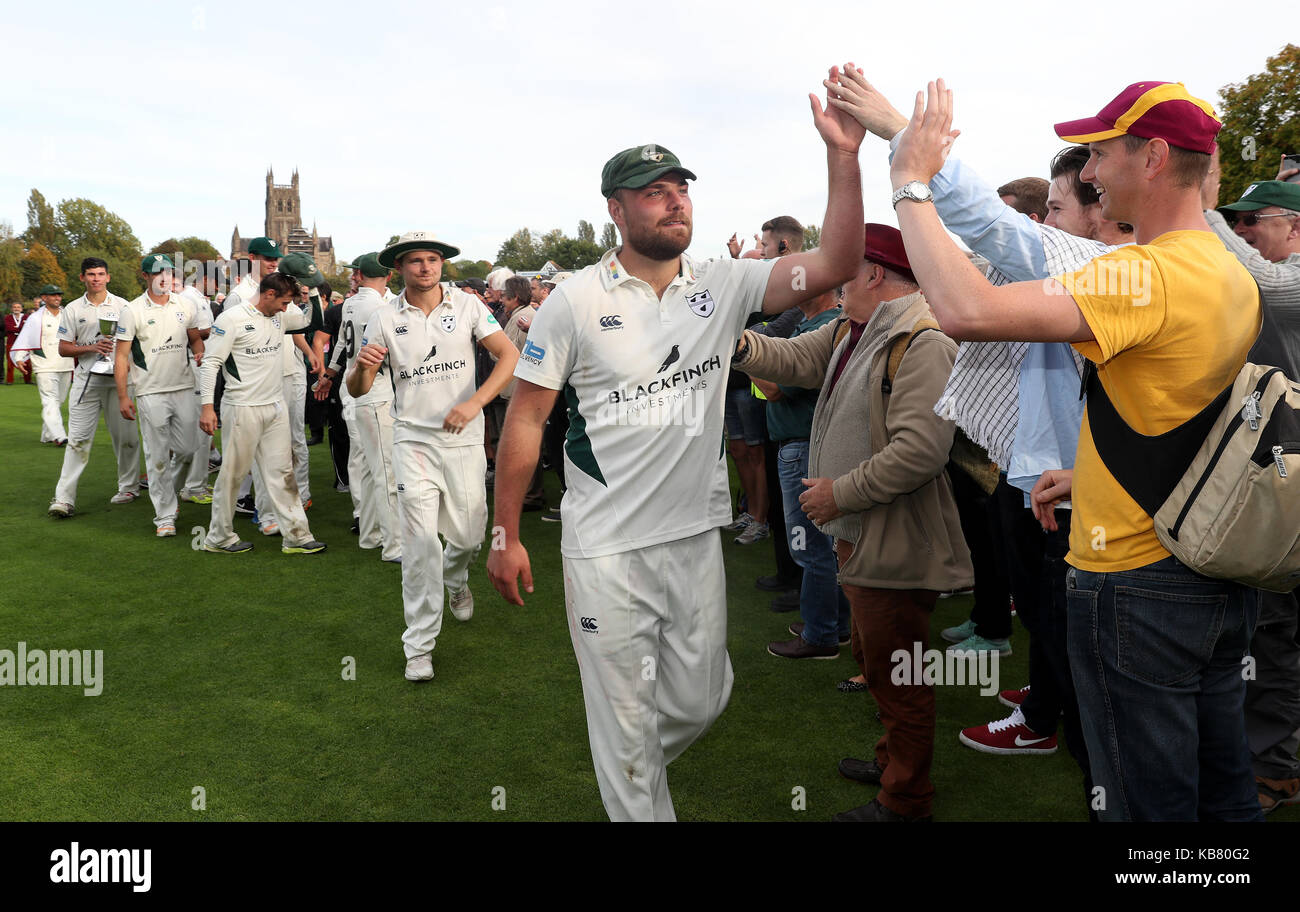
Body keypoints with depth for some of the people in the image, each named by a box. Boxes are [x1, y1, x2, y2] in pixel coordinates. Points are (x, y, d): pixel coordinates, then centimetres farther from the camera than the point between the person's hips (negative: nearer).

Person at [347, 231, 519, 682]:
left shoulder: (467, 305, -1)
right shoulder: (384, 319, 0)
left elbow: (509, 355, -7)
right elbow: (357, 390, 2)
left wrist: (473, 403, -19)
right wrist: (364, 368, -23)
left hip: (464, 438, 1)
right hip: (413, 438, -1)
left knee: (469, 534, 10)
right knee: (420, 544, -5)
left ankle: (456, 579, 47)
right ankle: (419, 646, 7)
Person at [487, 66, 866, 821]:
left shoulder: (723, 285, 0)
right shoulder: (575, 302, -8)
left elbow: (835, 266, -11)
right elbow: (526, 418, -6)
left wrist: (843, 158, -23)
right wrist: (507, 535, -6)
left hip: (698, 537, 4)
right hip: (607, 550, -3)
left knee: (701, 699, 19)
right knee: (626, 720, 8)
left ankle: (634, 765, 50)